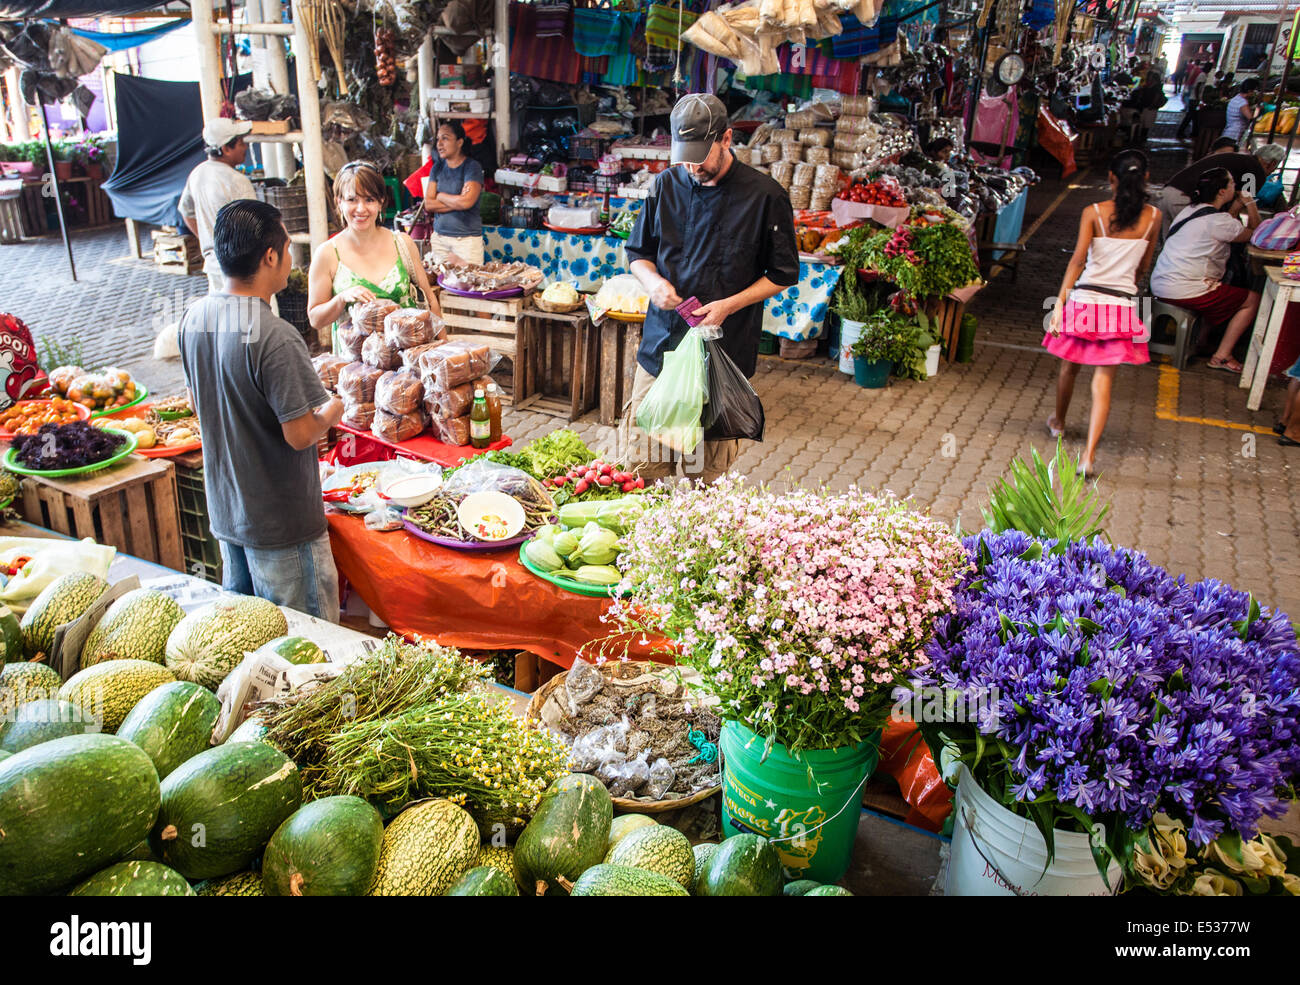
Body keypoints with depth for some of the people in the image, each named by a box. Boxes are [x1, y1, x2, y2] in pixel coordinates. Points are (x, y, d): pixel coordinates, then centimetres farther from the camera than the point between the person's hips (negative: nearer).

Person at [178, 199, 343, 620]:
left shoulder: (195, 317, 1)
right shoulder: (274, 337, -26)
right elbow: (300, 434, -24)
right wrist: (332, 411, -4)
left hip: (223, 507, 8)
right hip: (280, 521, -8)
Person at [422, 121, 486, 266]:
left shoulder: (472, 167, -5)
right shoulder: (437, 167, 9)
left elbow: (466, 202, -19)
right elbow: (428, 205, 1)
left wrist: (441, 196, -3)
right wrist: (456, 202, -9)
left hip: (467, 239, -5)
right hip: (439, 237, 5)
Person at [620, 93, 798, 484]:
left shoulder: (765, 197, -5)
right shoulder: (666, 185, 4)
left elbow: (782, 274, 2)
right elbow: (638, 253, 14)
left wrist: (730, 305, -13)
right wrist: (653, 281, -9)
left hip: (725, 349, -2)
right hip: (662, 344, 3)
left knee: (709, 469, 7)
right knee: (641, 460, 5)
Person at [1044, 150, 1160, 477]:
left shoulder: (1093, 213, -5)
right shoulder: (1152, 217, 2)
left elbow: (1078, 259, -13)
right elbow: (1143, 266, 11)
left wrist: (1060, 302, -13)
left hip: (1085, 299, -1)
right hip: (1123, 303, 1)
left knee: (1070, 366, 21)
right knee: (1103, 379, -1)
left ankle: (1058, 422, 44)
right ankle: (1089, 455, -11)